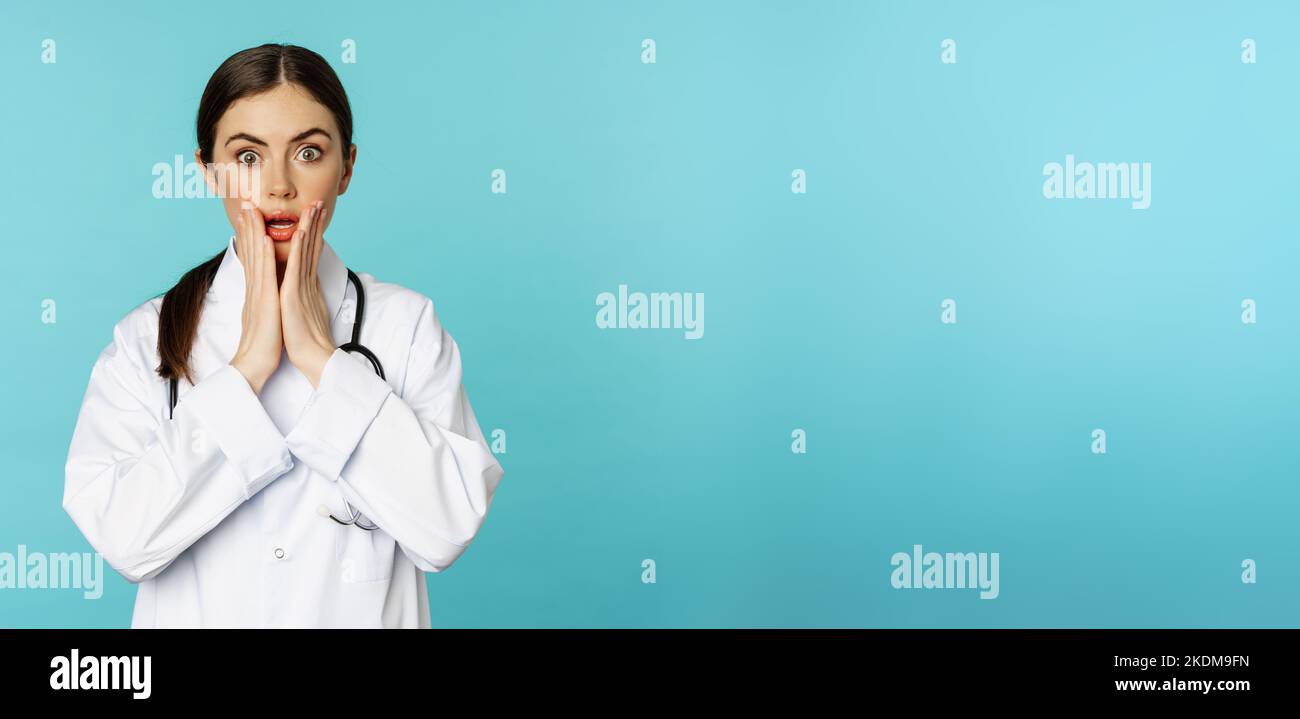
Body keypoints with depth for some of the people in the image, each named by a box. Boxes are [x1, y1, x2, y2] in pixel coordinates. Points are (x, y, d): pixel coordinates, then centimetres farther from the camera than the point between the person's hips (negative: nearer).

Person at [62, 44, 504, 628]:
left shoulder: (406, 322, -9)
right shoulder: (146, 337, -8)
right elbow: (122, 541, -19)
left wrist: (321, 357, -21)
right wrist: (248, 364, -21)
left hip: (364, 615, 0)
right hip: (194, 614, 0)